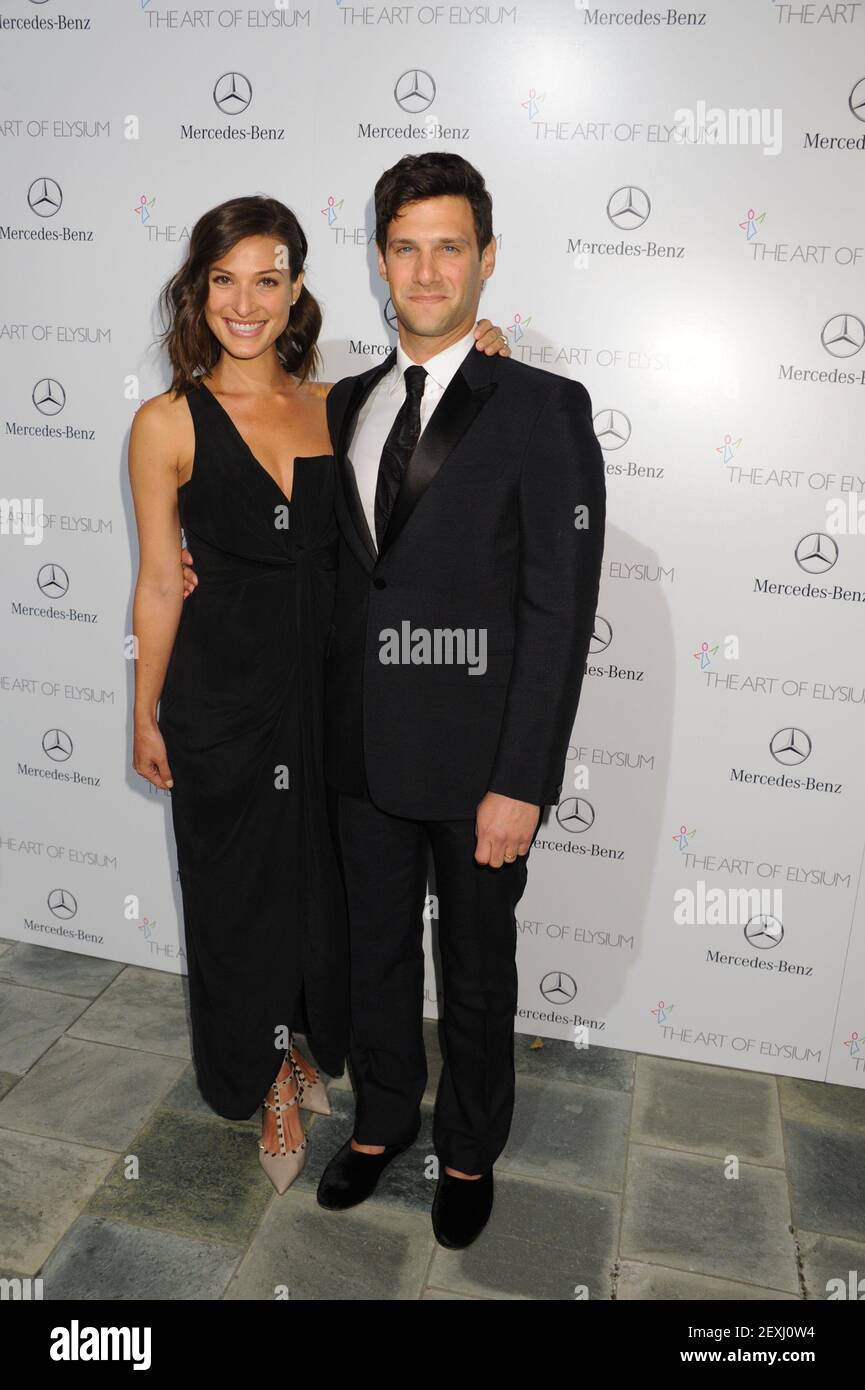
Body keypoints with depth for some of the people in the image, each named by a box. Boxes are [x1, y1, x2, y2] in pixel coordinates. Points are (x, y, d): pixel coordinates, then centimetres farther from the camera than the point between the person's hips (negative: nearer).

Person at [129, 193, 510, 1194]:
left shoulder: (333, 407, 2)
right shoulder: (167, 423, -8)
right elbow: (159, 584, -4)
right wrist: (146, 717, 1)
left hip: (327, 684, 3)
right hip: (222, 697, -3)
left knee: (322, 883, 17)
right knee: (240, 892, 13)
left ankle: (304, 1043, 47)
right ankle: (268, 1082, 39)